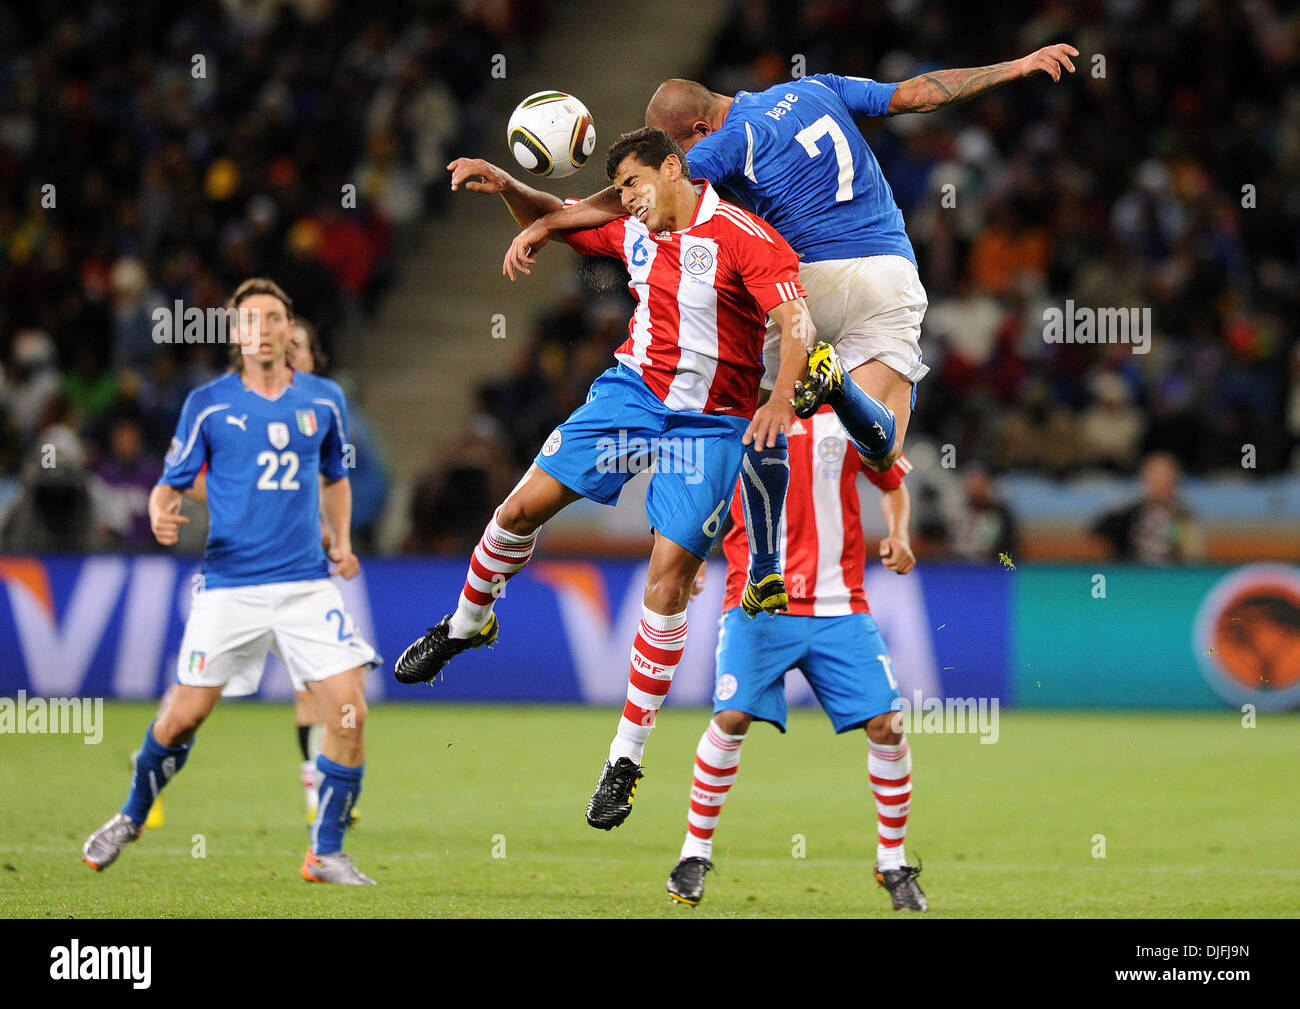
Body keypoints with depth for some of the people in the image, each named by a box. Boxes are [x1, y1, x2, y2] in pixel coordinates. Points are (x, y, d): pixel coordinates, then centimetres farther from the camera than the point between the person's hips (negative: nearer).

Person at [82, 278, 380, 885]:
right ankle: (131, 818, 28)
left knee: (348, 709, -11)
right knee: (184, 716, -1)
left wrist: (340, 541, 9)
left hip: (306, 582, 2)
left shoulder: (323, 400, 9)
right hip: (228, 585, -2)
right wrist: (161, 516, -19)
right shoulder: (208, 404, 0)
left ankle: (326, 853, 2)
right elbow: (171, 483, 4)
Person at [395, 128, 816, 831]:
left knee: (668, 582, -8)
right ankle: (466, 623, 28)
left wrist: (781, 401, -40)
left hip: (712, 423, -5)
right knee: (523, 507, -2)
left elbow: (795, 317, -25)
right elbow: (551, 220, 21)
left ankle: (626, 758, -1)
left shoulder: (740, 236, -16)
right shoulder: (633, 232, 5)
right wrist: (506, 187, 2)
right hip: (633, 390, 5)